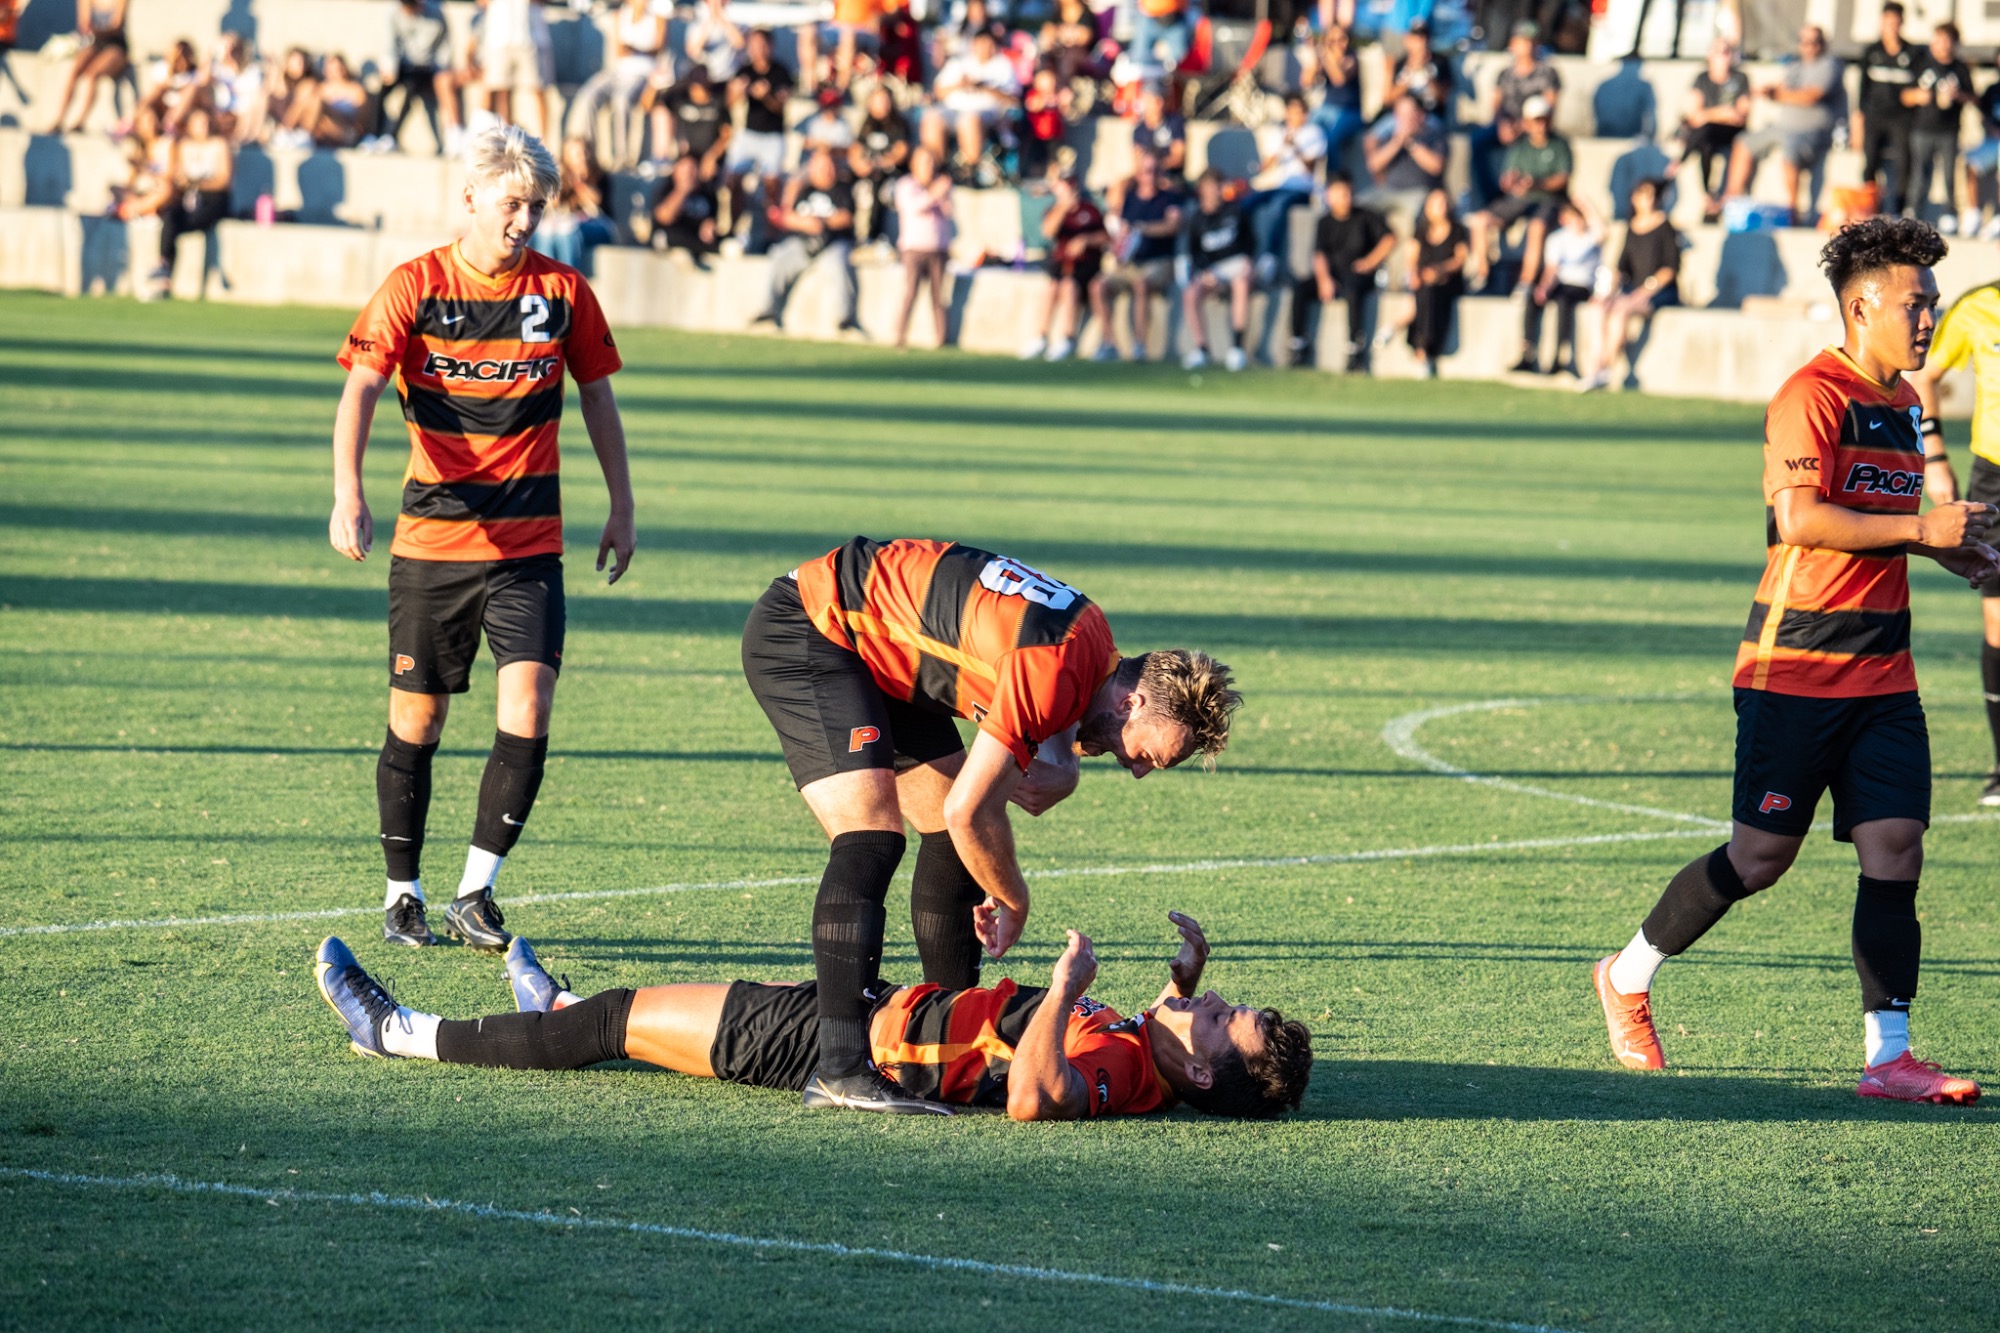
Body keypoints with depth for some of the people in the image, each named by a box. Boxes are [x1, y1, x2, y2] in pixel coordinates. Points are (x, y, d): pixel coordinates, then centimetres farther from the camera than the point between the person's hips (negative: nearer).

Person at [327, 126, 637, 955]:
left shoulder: (563, 292, 2)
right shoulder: (415, 287, -4)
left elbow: (596, 398, 14)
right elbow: (361, 390, -12)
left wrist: (621, 509, 14)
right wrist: (348, 496, -27)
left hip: (529, 544, 1)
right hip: (431, 542, -1)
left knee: (526, 714, -13)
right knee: (417, 719, 5)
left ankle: (477, 892, -4)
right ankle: (403, 895, 19)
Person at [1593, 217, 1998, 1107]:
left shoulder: (1899, 403, 16)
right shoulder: (1813, 396, -12)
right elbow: (1800, 517, -24)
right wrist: (1918, 529, -24)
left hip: (1881, 666, 7)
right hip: (1798, 662, -7)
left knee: (1894, 846, -5)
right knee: (1762, 853, 0)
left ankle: (1889, 1054, -6)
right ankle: (1628, 978, 21)